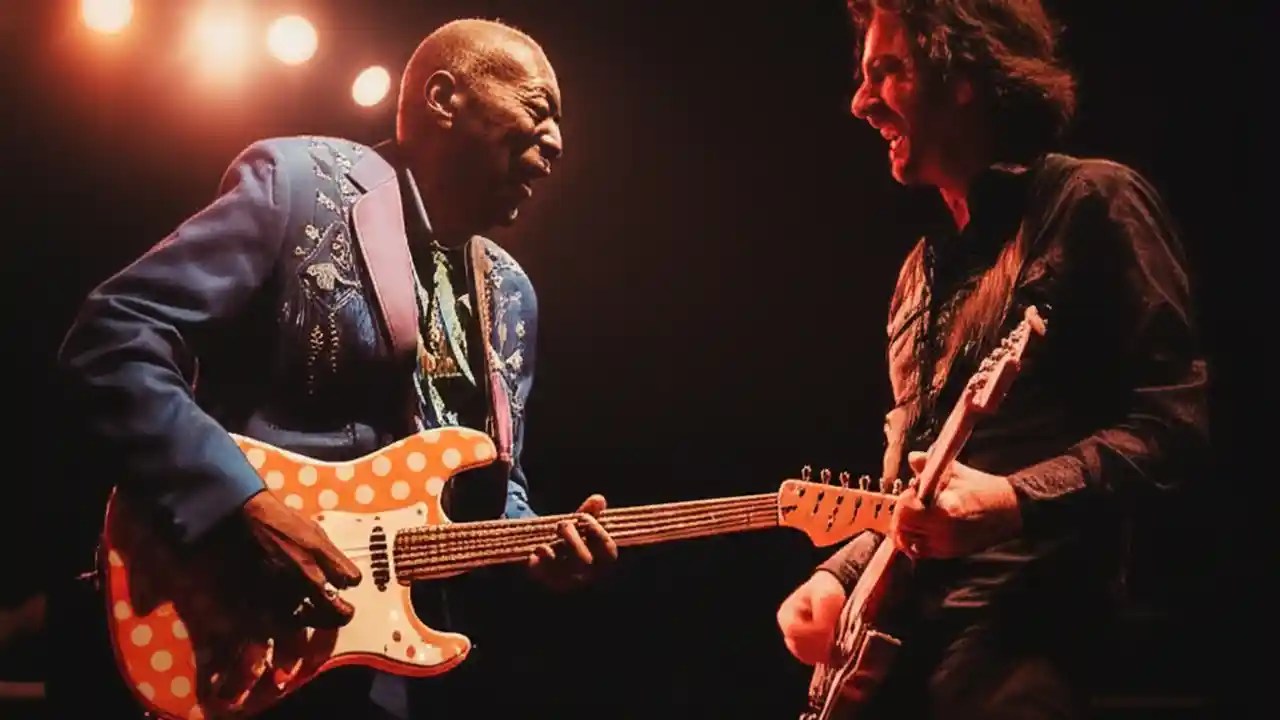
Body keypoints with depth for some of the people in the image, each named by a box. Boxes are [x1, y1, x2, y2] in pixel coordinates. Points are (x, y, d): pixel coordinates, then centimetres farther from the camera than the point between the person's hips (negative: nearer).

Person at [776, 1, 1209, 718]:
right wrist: (843, 574, 10)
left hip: (1019, 626, -7)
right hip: (900, 630, 8)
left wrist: (1015, 500, -24)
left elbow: (1174, 423, -10)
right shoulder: (927, 265, 22)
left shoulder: (1090, 203, -2)